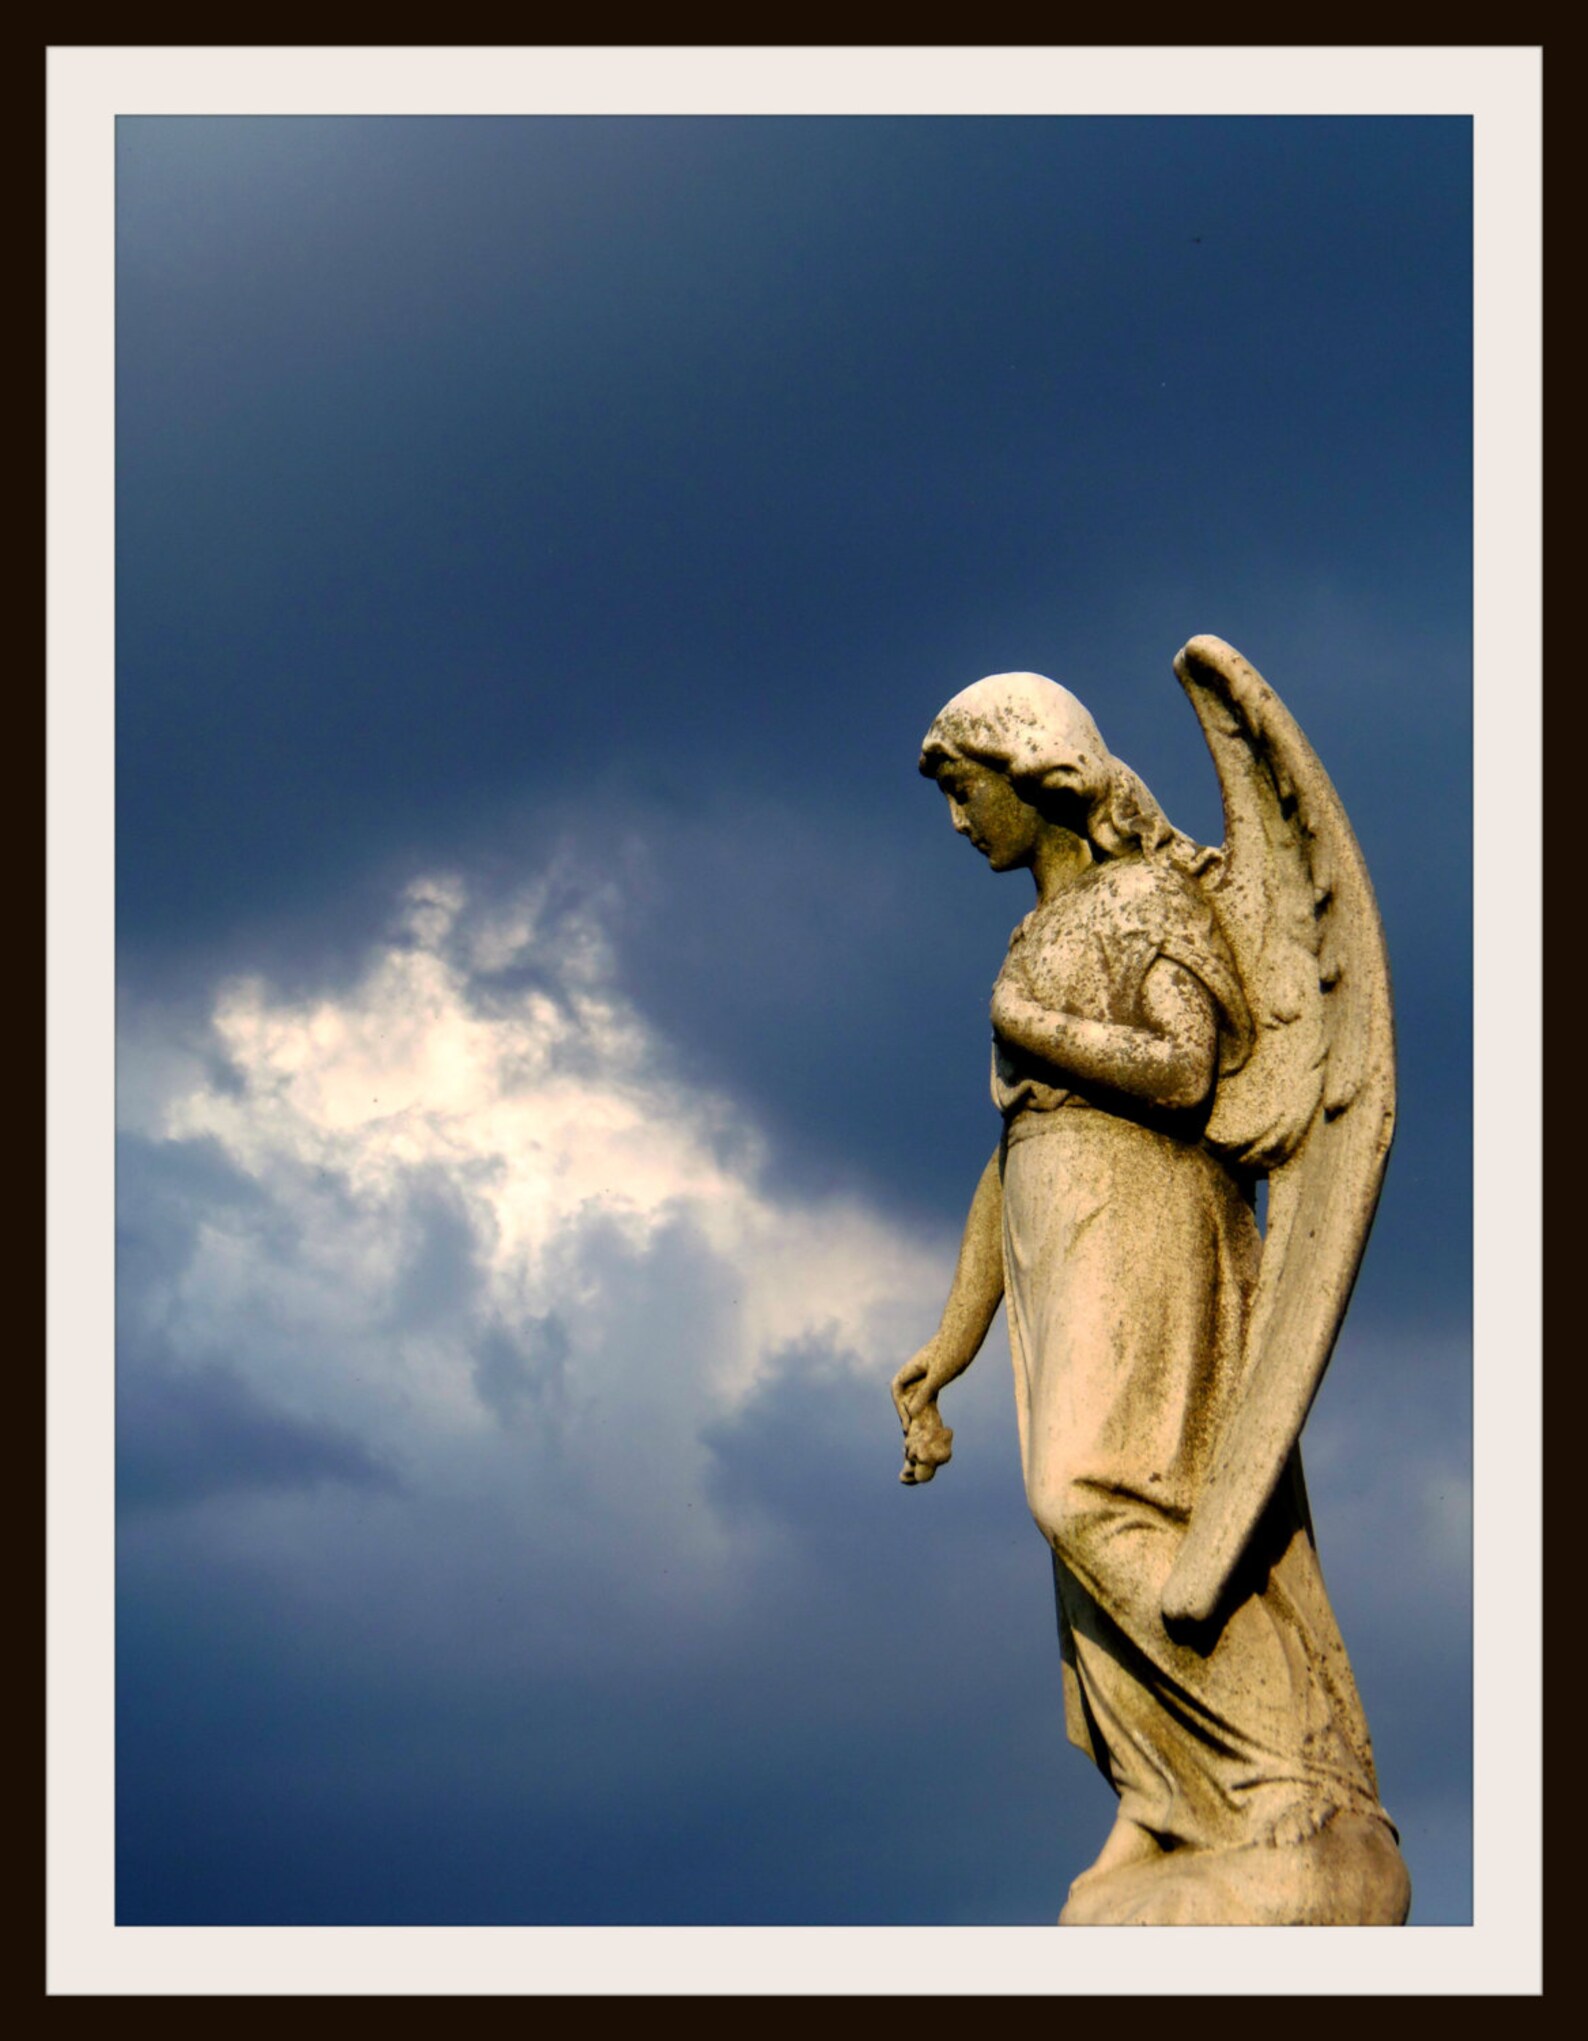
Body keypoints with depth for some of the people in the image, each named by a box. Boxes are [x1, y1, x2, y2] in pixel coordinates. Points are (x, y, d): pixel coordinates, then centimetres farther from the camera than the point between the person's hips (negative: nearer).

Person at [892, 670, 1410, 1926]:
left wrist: (1027, 1026, -4)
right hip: (1056, 1239, 8)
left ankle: (1312, 1829, -24)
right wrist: (948, 1353, 20)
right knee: (1132, 1539, -2)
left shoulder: (1152, 895, 0)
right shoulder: (1044, 943, 25)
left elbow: (1183, 1074, -16)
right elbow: (1010, 1158, 24)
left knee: (1100, 1498, -22)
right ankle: (1195, 1847, -8)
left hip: (1142, 1223, -8)